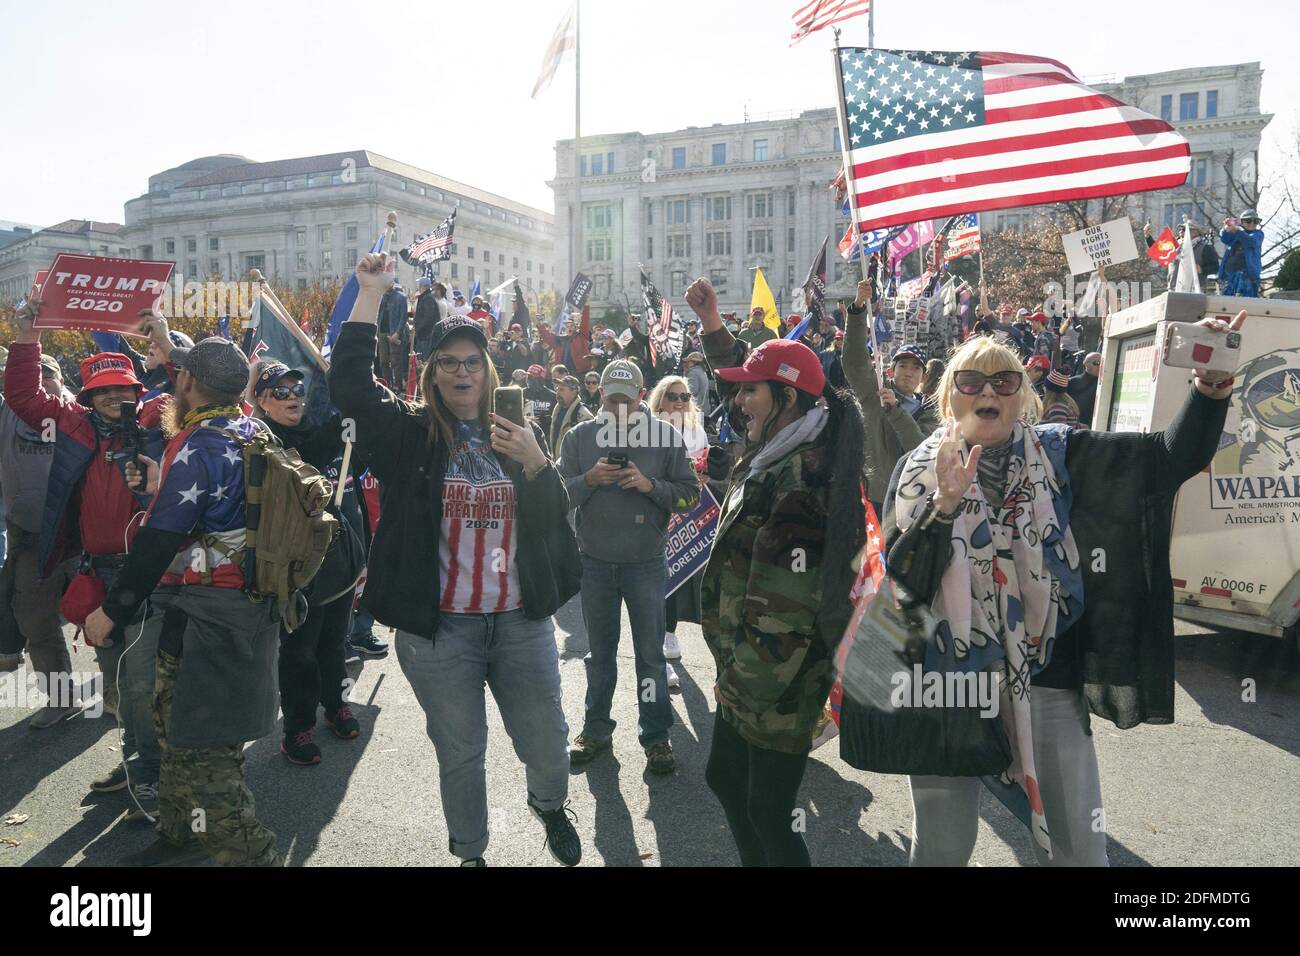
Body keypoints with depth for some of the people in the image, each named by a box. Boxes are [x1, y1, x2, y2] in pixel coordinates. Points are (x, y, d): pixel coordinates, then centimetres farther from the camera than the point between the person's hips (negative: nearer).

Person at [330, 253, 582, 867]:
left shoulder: (519, 432, 6)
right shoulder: (410, 432, -1)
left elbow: (554, 519, 3)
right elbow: (348, 384, -15)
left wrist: (536, 464, -15)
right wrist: (371, 294, -15)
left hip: (522, 622, 2)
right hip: (439, 628, -2)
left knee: (546, 743, 12)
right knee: (459, 752, 13)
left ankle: (550, 804, 46)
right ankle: (469, 851, 36)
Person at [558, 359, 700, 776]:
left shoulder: (666, 436, -4)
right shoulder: (579, 437, 1)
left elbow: (690, 495, -4)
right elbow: (560, 495, 0)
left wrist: (650, 485, -19)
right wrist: (589, 480, -18)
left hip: (646, 564, -2)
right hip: (595, 563, 2)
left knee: (650, 655, 7)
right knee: (600, 652, 16)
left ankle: (656, 736, 20)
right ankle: (596, 729, 31)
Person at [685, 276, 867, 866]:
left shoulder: (801, 482, -23)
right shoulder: (778, 453, 6)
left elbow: (785, 611, -24)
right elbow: (749, 377, 25)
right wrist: (712, 325, 22)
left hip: (776, 685, -10)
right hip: (747, 675, 10)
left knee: (768, 817, 3)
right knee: (725, 780, 23)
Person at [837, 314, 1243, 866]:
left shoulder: (1061, 456, 1)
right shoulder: (919, 470, -1)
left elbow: (1175, 456, -7)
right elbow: (899, 577, -11)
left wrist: (1212, 383, -22)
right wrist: (944, 505, -24)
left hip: (1044, 675, 1)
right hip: (944, 679, 0)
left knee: (1078, 847, 8)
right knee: (940, 848, 13)